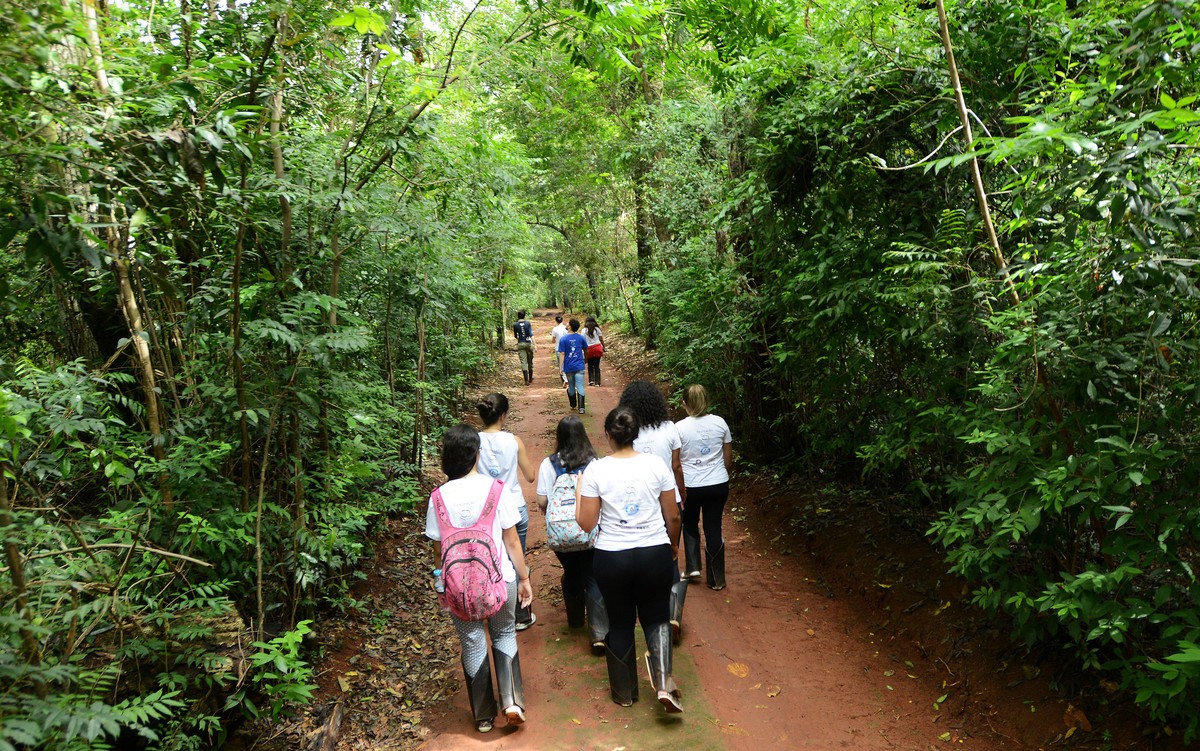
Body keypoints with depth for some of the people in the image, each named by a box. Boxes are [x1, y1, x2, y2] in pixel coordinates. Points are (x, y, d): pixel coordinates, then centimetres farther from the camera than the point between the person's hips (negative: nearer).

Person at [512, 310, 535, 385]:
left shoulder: (515, 325, -2)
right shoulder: (528, 323, -5)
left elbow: (515, 336, 10)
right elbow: (531, 334, -11)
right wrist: (534, 344, -11)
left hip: (520, 344, 0)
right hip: (528, 343, 0)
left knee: (523, 362, -2)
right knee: (530, 362, 13)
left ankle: (526, 380, -10)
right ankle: (530, 379, 24)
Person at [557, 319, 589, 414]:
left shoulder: (563, 339, -6)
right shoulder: (581, 338, 0)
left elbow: (562, 354, -9)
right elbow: (585, 350, 14)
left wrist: (561, 366, -6)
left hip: (568, 367, 0)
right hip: (579, 367, 0)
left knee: (571, 387, 15)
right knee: (580, 387, -2)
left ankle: (573, 405, 29)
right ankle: (581, 408, -11)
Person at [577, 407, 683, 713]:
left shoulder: (596, 470, -10)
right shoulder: (656, 465, -6)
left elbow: (586, 523, -7)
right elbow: (673, 517, 1)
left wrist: (579, 493, 8)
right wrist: (673, 544, 19)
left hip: (612, 558, -1)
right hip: (654, 553, 1)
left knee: (620, 622, 18)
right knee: (655, 617, 19)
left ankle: (624, 692, 31)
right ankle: (663, 682, 1)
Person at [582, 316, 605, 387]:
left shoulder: (584, 330, 1)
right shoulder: (597, 329, 3)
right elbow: (601, 339, 4)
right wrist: (603, 348, 13)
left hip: (589, 349, 0)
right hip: (597, 348, 0)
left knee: (590, 365, 16)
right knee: (597, 365, 3)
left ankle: (591, 380, 6)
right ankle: (597, 382, 1)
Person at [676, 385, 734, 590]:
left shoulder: (680, 428, -11)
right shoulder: (720, 423, -3)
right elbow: (728, 458, 4)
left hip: (691, 486, -2)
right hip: (719, 484, 2)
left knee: (690, 524, 24)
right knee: (714, 529, 10)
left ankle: (692, 566, 19)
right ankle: (717, 579, 17)